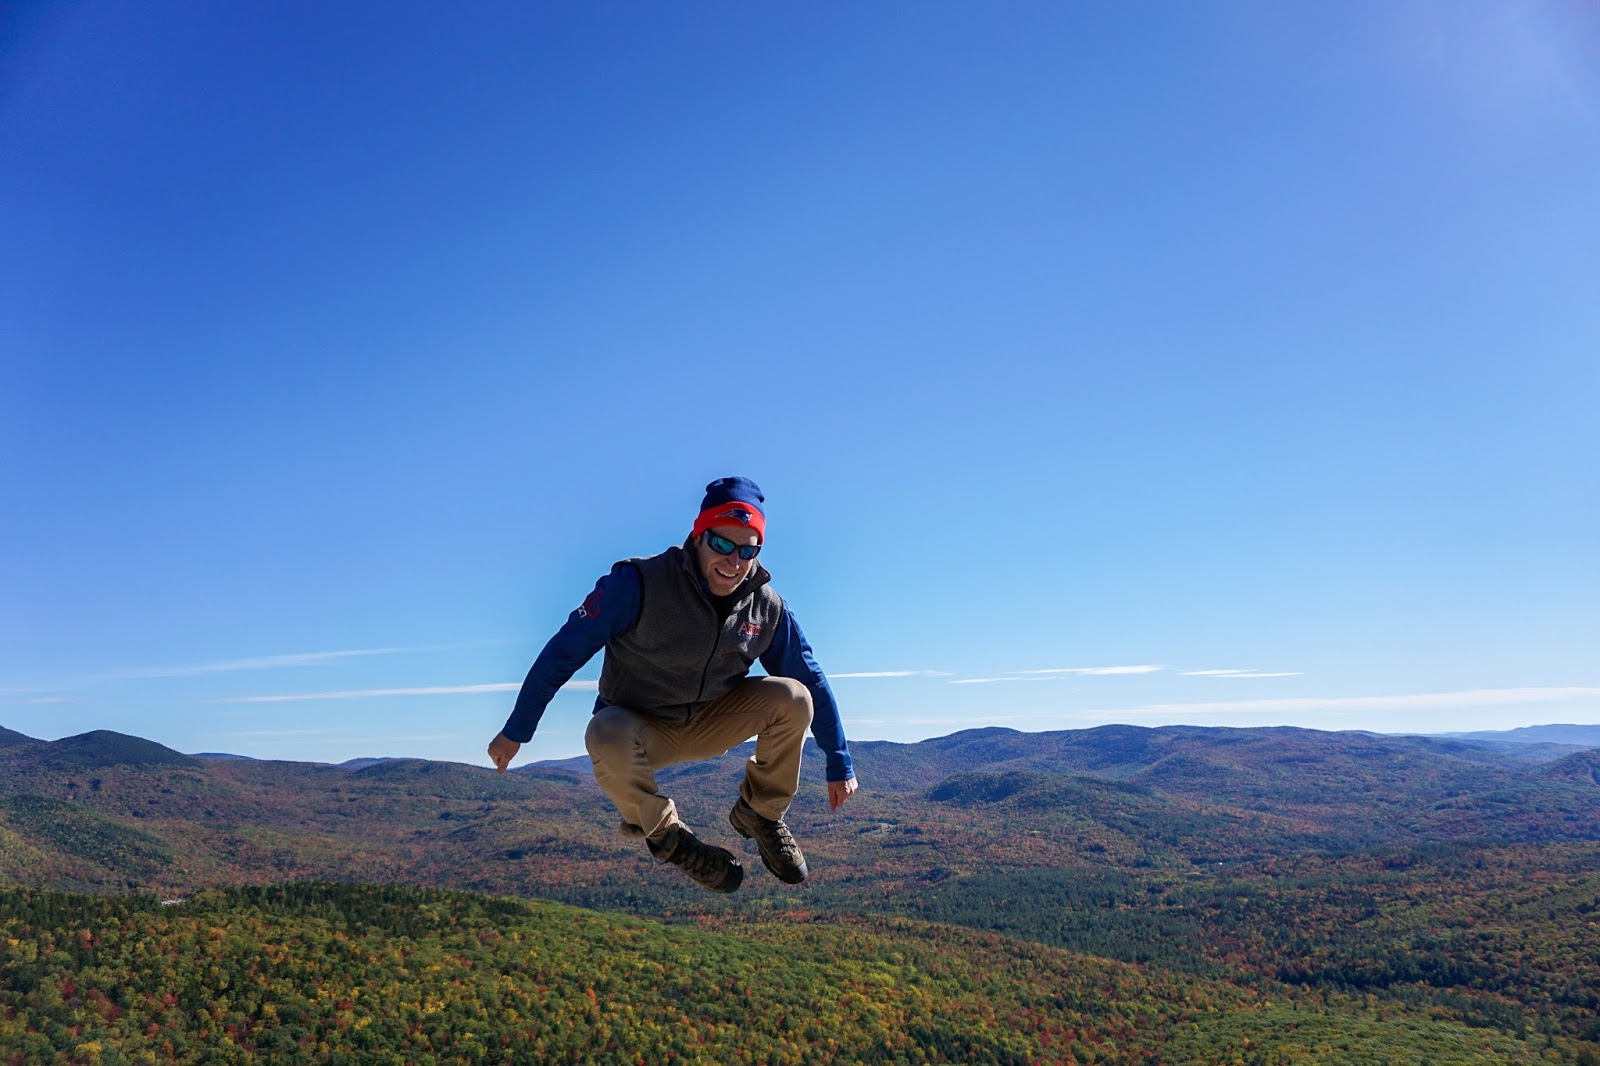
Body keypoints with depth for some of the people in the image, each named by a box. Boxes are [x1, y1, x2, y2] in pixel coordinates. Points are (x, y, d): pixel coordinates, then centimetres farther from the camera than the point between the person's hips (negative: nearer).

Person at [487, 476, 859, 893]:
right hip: (641, 731, -3)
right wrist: (514, 733, -12)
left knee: (792, 697, -21)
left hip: (709, 725, 3)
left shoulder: (767, 607, -10)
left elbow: (814, 682, -1)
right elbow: (564, 651, -17)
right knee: (609, 741, -39)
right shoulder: (640, 582, -24)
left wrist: (839, 765, 2)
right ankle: (664, 833, -8)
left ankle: (761, 813, 3)